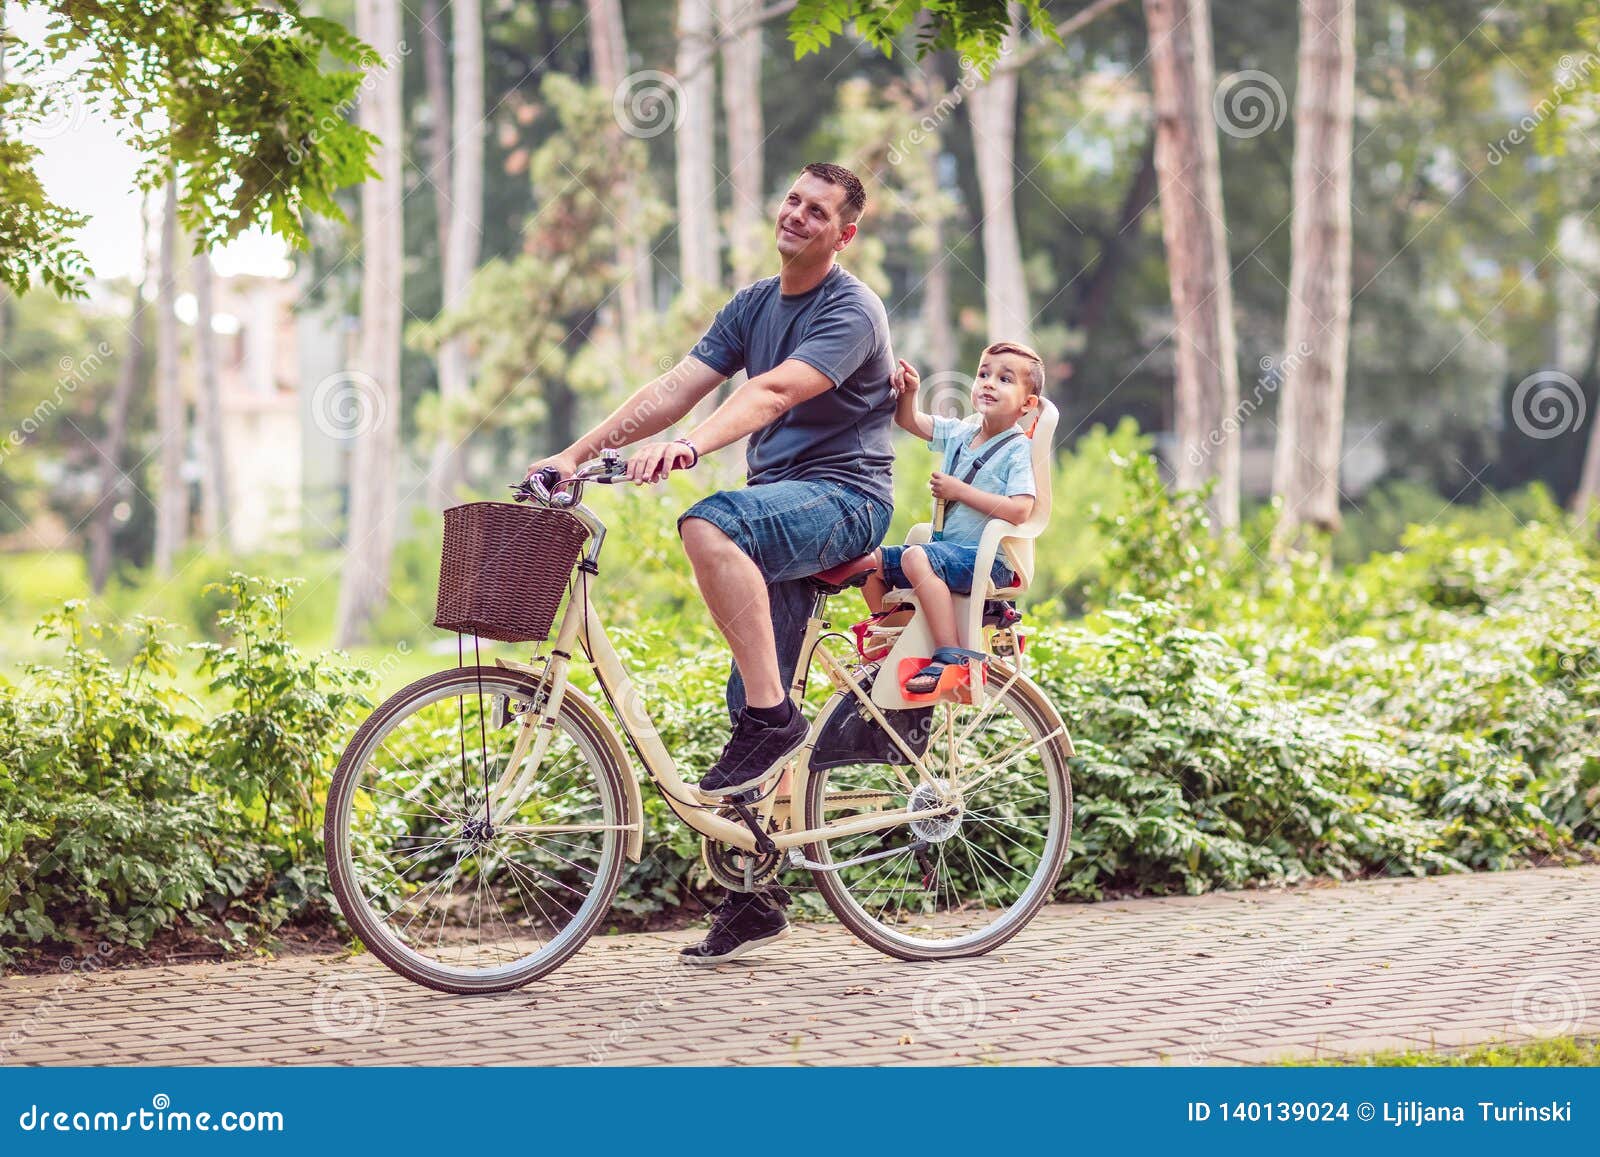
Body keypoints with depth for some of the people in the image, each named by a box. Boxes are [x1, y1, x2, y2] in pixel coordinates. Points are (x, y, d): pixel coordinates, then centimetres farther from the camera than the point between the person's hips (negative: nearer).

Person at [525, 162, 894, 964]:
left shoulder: (852, 311, -10)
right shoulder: (754, 304, 14)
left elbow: (774, 391, -27)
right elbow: (674, 388, 6)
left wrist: (689, 446, -42)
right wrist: (577, 452, -5)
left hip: (843, 497, -8)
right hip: (776, 500, 8)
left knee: (709, 526, -36)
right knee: (750, 707, 3)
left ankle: (772, 718, -28)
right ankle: (755, 899, 9)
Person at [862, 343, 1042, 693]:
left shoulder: (1018, 450, -9)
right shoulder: (960, 433, 13)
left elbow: (1019, 510, -21)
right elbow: (909, 421, 14)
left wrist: (959, 491, -17)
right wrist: (908, 391, -8)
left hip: (989, 561, -8)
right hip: (946, 549, 8)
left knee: (916, 558, -33)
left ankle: (950, 656, -35)